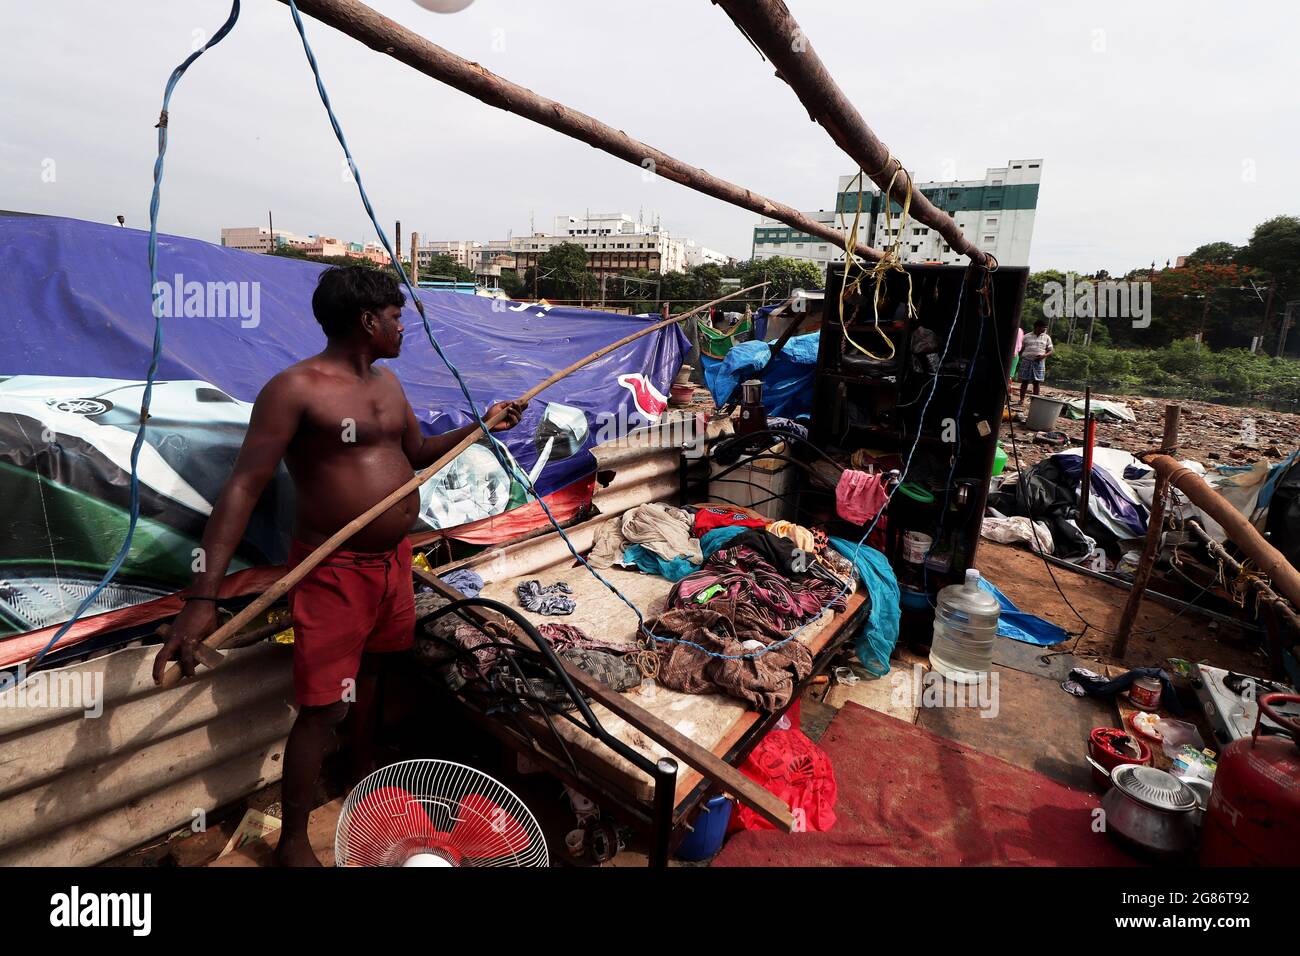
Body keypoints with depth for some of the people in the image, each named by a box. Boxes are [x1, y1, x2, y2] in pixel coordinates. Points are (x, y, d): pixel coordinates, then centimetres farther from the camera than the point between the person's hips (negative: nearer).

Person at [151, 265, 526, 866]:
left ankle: (363, 770, 48)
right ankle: (292, 841, 23)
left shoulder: (387, 381, 8)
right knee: (322, 707, 1)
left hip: (393, 559, 8)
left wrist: (480, 426, 7)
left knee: (369, 666, 25)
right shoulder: (295, 389, -18)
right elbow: (242, 488, -22)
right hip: (334, 570, -8)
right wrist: (202, 596, -28)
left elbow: (418, 453, 21)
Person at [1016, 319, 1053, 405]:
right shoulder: (1027, 336, 7)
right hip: (1026, 361, -1)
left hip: (1039, 362, 1)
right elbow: (1022, 349, 11)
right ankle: (1021, 399, 6)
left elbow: (1050, 351, 8)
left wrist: (1044, 355, -12)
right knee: (1024, 381, 0)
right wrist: (1021, 358, -2)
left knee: (1036, 382, 0)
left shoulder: (1047, 338, 9)